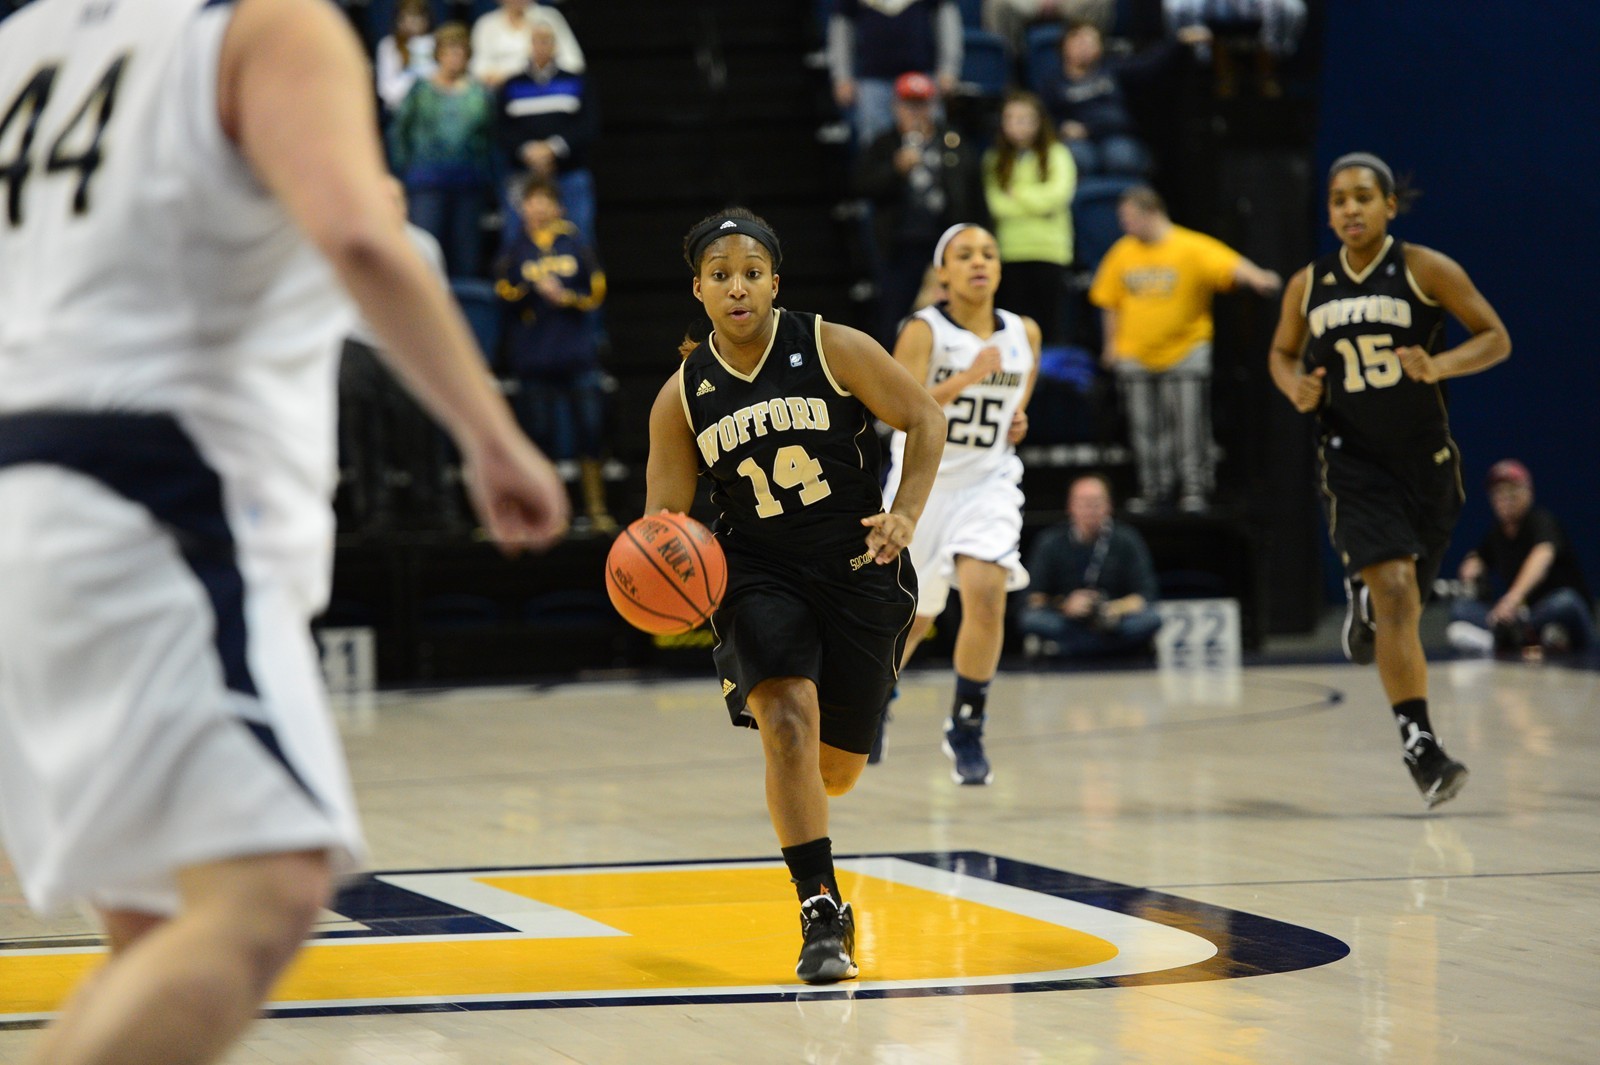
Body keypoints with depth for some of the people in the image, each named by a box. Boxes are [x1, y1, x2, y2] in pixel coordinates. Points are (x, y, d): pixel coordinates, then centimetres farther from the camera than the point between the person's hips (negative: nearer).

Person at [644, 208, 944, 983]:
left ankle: (799, 806, 48)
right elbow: (663, 514, 4)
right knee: (787, 719, -26)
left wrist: (906, 514, -14)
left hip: (858, 567, 0)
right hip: (756, 574, 0)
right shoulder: (682, 397, -1)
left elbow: (923, 419, 0)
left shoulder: (834, 350, -7)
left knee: (835, 768, 7)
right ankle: (822, 915, -22)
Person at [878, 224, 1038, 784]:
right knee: (911, 617, 13)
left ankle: (967, 729, -10)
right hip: (922, 481, -2)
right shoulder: (923, 330, -12)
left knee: (985, 591, -23)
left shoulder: (1024, 333, 1)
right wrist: (966, 378, -36)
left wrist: (1018, 418, 2)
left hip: (988, 482, 2)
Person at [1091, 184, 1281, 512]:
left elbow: (1229, 264, -21)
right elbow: (1110, 301, 15)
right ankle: (1154, 489, 15)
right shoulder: (1122, 252, 7)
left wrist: (1256, 277, -40)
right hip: (1135, 356, 4)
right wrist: (1112, 343, 12)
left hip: (1185, 349, -4)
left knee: (1189, 422, -6)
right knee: (1146, 427, 5)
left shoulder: (1192, 248, -7)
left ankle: (1194, 488, 0)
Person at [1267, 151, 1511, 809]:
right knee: (1396, 594, -19)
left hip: (1425, 458, 1)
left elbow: (1495, 338, -2)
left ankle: (1364, 604, 53)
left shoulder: (1426, 271, -5)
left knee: (1405, 604, 13)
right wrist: (1295, 386, -3)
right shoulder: (1308, 286, 4)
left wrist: (1440, 365, -21)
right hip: (1353, 460, 0)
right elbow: (1282, 352, 20)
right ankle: (1421, 747, -19)